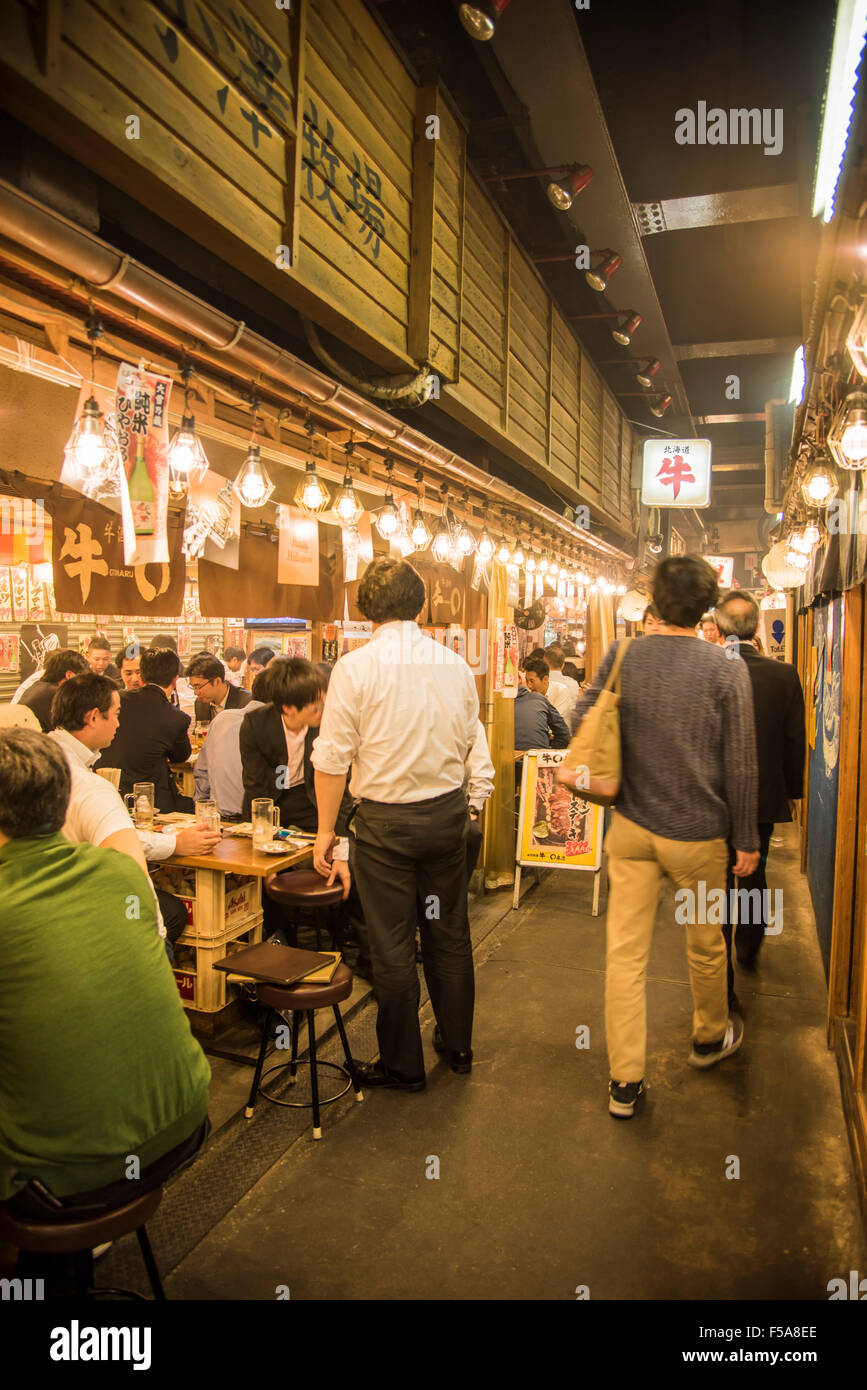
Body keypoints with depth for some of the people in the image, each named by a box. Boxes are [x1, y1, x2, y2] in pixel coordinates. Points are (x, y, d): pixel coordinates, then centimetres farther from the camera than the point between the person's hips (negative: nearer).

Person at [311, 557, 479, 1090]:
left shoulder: (355, 667, -13)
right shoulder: (455, 664, -1)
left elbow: (333, 757, -12)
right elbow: (467, 741, 9)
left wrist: (326, 829, -3)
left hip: (386, 819, -4)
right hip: (448, 810, 5)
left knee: (393, 945, 9)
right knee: (449, 932, 19)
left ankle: (403, 1064, 24)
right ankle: (457, 1044, 35)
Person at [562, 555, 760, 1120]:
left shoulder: (622, 656, -6)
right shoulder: (728, 671, -12)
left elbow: (583, 715, 7)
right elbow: (741, 766, -8)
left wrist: (578, 767, 24)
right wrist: (746, 840, 2)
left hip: (632, 829, 2)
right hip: (698, 835, -1)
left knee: (626, 953, 7)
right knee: (706, 945, 21)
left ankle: (625, 1082, 16)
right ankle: (711, 1036, 46)